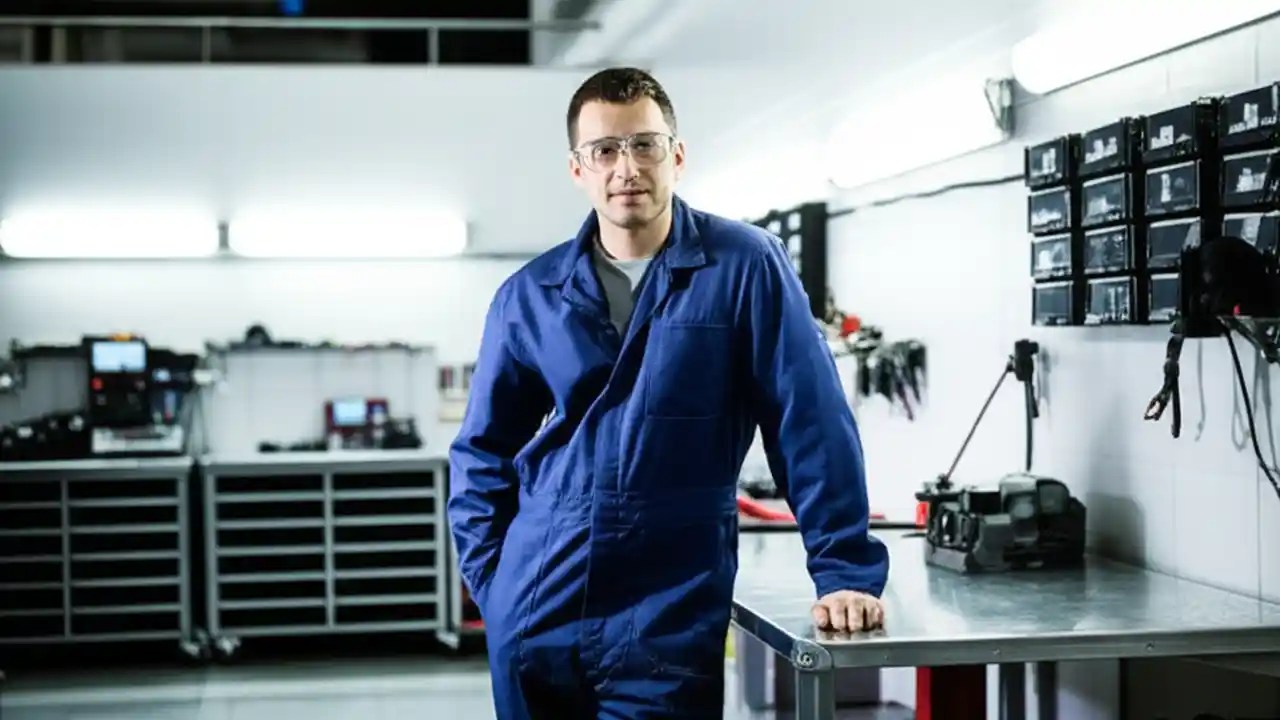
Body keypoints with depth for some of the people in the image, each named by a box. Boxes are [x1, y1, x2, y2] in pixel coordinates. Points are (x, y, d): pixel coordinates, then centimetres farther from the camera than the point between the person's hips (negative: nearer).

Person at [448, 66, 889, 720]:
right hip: (533, 617, 4)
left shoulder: (745, 266, -5)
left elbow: (811, 427, -7)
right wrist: (492, 581, 4)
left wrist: (846, 572, -11)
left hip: (669, 622, -3)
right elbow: (482, 452, 12)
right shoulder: (528, 295, 4)